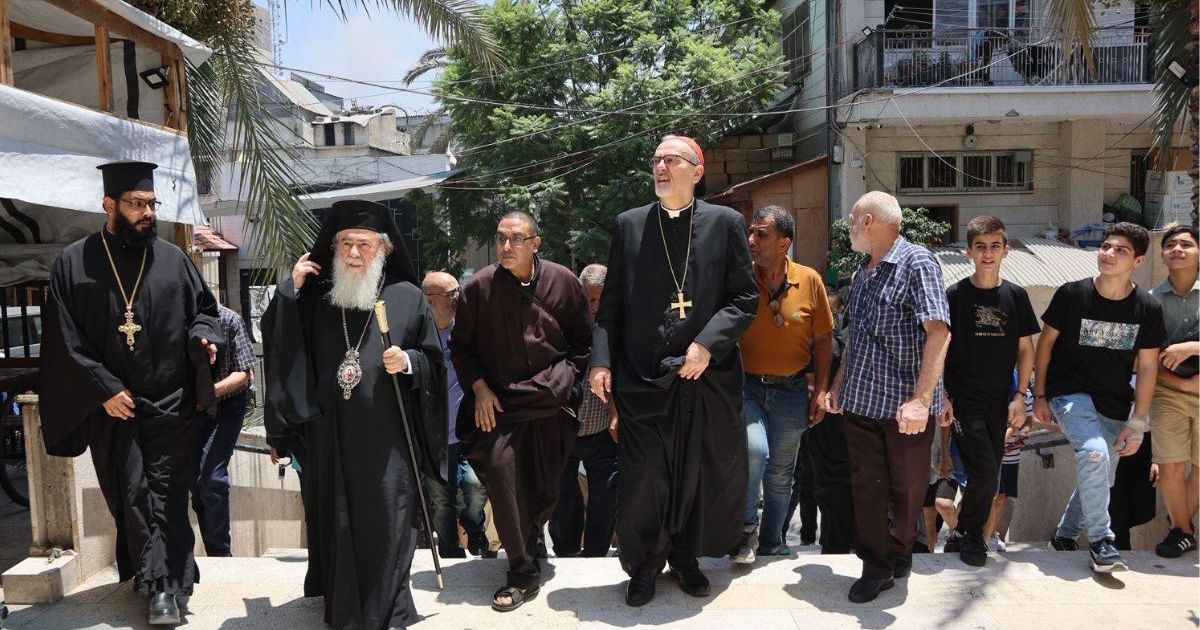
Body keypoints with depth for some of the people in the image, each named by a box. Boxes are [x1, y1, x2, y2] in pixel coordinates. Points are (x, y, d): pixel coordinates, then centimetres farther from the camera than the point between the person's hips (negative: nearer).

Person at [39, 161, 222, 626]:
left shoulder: (174, 260, 3)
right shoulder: (74, 263, -1)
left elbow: (203, 308, 13)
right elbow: (64, 340, -4)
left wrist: (203, 337, -10)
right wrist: (103, 390, -10)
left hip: (171, 401, 0)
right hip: (111, 403, 0)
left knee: (165, 495, 0)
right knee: (130, 496, 7)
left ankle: (163, 586, 5)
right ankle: (160, 579, 19)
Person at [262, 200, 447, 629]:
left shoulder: (408, 297, 1)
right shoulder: (316, 295, 8)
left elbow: (434, 359, 4)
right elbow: (275, 341, 4)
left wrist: (408, 363, -16)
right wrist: (290, 289, -3)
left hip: (385, 437, -2)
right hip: (329, 435, 3)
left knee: (385, 521, 1)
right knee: (334, 519, 12)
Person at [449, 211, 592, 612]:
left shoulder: (563, 282, -4)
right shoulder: (479, 287, -6)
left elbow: (583, 340, 7)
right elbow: (460, 345, 3)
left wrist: (568, 374, -4)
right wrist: (479, 388, -6)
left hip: (549, 400, 2)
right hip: (498, 401, -1)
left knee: (544, 486, 10)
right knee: (500, 467, -20)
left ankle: (525, 544, 42)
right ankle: (523, 573, -7)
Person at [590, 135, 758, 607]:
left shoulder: (726, 224, 3)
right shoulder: (629, 225, 7)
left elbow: (746, 298, 0)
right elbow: (611, 302, 7)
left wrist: (708, 343, -13)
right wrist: (601, 360, -3)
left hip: (707, 377, 0)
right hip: (642, 377, 0)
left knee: (700, 476, 11)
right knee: (641, 479, 1)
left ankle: (685, 557, 33)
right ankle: (643, 566, 23)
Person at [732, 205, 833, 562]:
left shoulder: (810, 281, -3)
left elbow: (823, 339, 4)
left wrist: (821, 390, 1)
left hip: (791, 391, 2)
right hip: (746, 386, -2)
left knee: (781, 475, 14)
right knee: (754, 449, -26)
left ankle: (771, 543, 34)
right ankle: (745, 529, -3)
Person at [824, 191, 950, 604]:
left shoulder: (916, 263, -11)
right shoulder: (863, 273, 13)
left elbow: (939, 333, -20)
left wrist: (921, 399, -28)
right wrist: (839, 384, 16)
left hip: (905, 405, -6)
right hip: (861, 400, 6)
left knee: (907, 491, 11)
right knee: (866, 487, 7)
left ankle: (898, 554, 32)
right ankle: (877, 569, 18)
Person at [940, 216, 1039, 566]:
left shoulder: (1016, 296, 5)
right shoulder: (955, 296, -4)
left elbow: (1025, 349, 8)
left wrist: (1019, 397, 1)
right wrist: (943, 397, -8)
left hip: (999, 399, 4)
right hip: (964, 398, -4)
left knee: (988, 473, 8)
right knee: (985, 471, -10)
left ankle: (964, 533, 25)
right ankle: (968, 534, 11)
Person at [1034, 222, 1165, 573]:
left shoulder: (1148, 309, -5)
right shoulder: (1072, 295, -11)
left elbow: (1147, 367, 0)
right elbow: (1045, 343, -1)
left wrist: (1138, 423, -1)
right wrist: (1039, 396, -1)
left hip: (1115, 406, 4)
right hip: (1070, 393, -4)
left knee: (1100, 478, 11)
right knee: (1094, 452, -28)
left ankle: (1064, 536, 34)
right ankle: (1100, 540, -14)